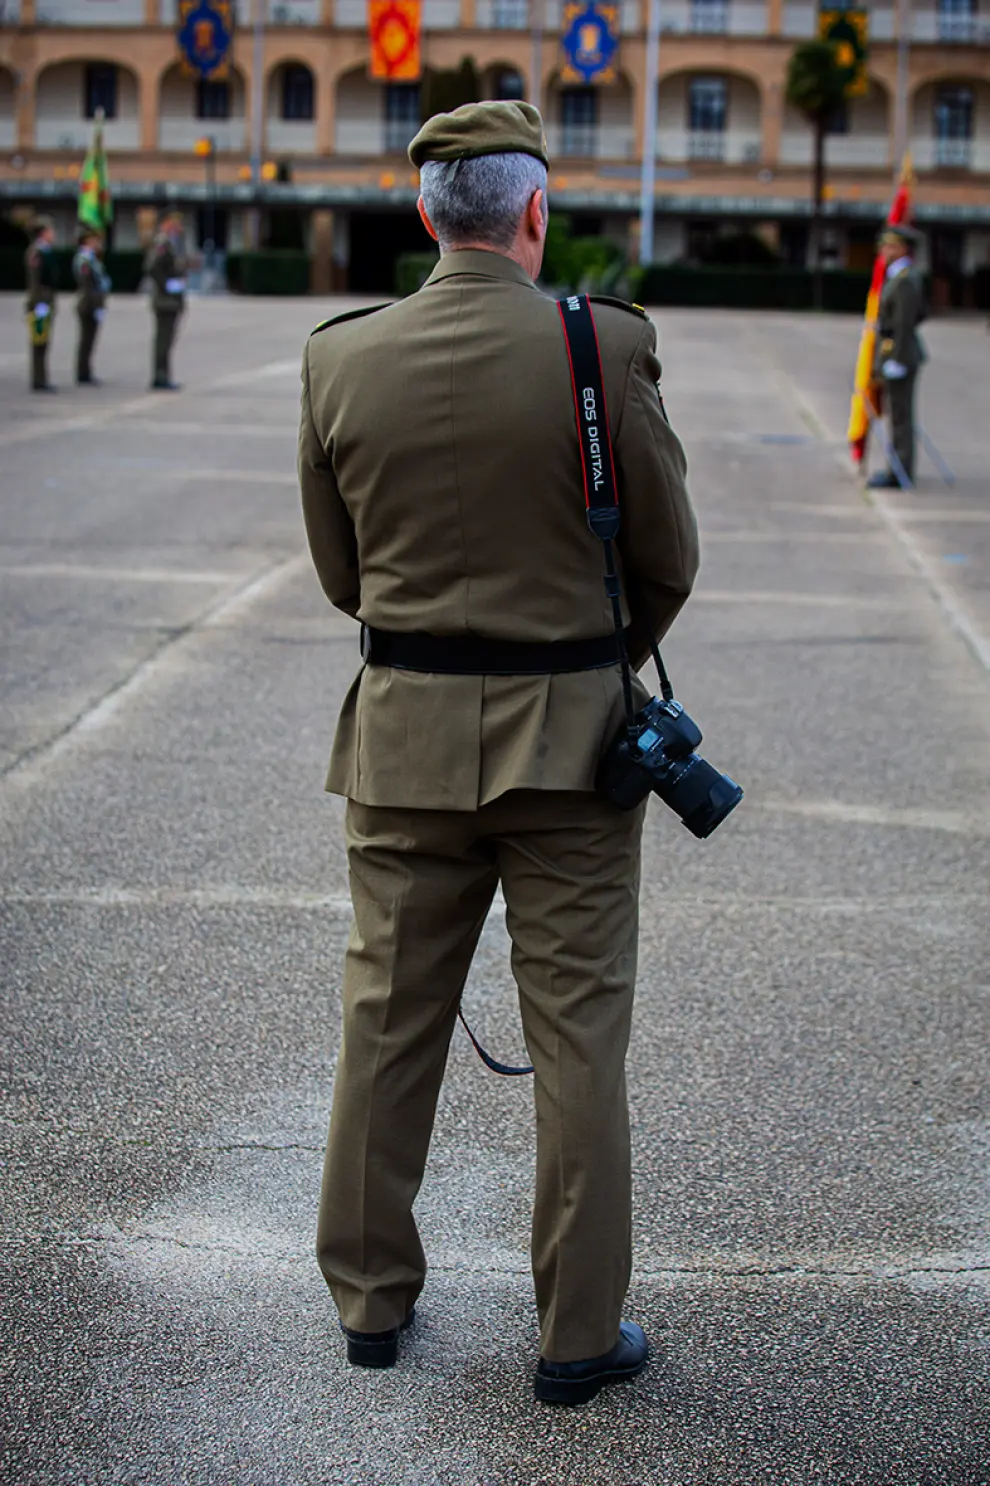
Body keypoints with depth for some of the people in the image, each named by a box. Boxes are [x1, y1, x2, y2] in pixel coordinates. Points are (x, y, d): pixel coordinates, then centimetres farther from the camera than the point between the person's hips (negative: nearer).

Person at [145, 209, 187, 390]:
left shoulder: (173, 242, 17)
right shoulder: (163, 243, -15)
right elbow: (151, 268, -25)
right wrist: (167, 285, -20)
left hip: (173, 300, 10)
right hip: (167, 299, -10)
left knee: (166, 339, 11)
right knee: (164, 339, -9)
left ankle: (162, 377, 14)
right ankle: (160, 379, -9)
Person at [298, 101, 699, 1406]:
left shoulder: (340, 359, -3)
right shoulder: (606, 346, -12)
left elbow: (339, 573, 6)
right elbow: (669, 560, -3)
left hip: (404, 732, 3)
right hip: (569, 735, -3)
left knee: (387, 1024, 15)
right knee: (578, 1039, 7)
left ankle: (371, 1298, 28)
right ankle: (580, 1333, 16)